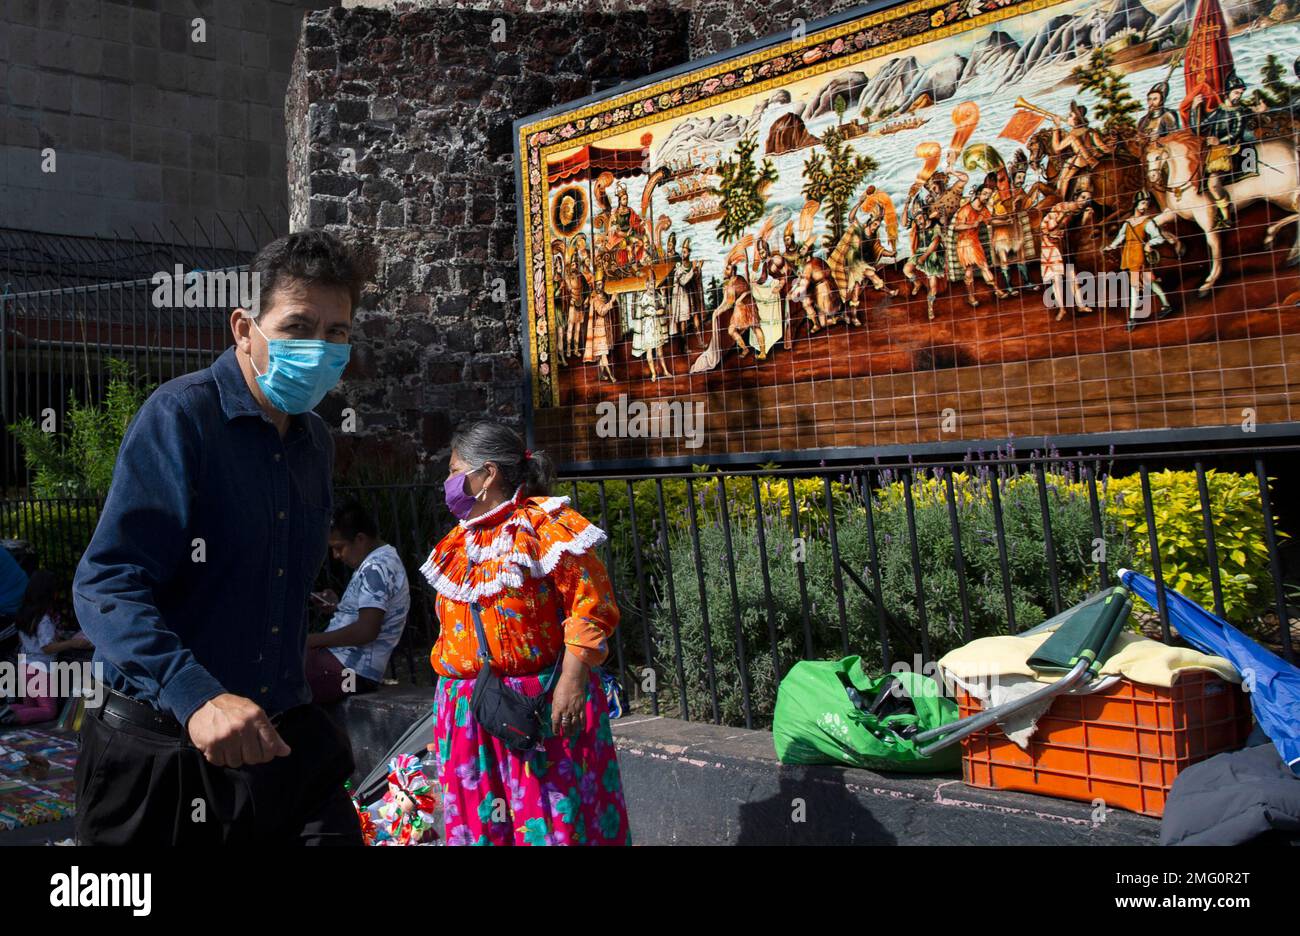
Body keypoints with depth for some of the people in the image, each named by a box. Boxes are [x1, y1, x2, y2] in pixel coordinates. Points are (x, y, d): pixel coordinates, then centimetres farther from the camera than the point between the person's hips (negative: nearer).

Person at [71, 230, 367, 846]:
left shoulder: (315, 442, 10)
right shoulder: (181, 415, -13)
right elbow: (106, 584, -22)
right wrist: (197, 696, -34)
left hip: (283, 736, 6)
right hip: (163, 747, -6)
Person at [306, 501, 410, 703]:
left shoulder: (375, 568, -14)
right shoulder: (384, 558, 16)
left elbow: (366, 631, -23)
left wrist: (313, 640, -14)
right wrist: (338, 606, 12)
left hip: (349, 670, -10)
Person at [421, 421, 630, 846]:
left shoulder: (542, 523, -9)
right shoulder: (460, 539, 15)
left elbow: (591, 604, -15)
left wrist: (572, 680, -21)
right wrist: (448, 704, 21)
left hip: (539, 705, -7)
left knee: (550, 818, -2)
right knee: (475, 820, 11)